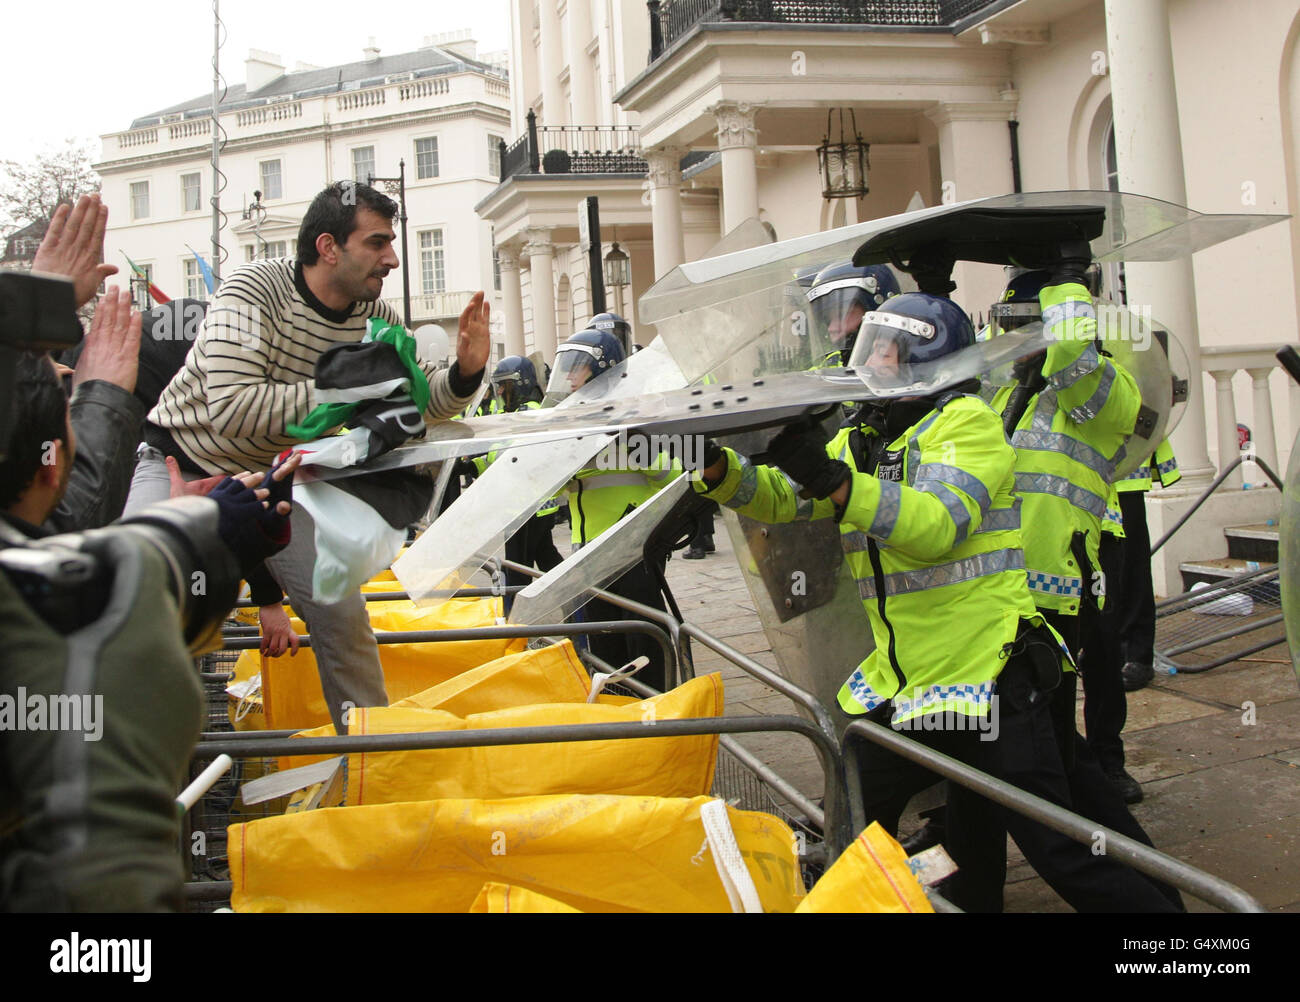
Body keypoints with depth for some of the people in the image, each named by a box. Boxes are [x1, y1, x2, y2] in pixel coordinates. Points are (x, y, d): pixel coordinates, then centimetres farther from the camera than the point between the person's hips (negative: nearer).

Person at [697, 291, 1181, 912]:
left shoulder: (965, 421, -9)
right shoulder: (859, 441, 14)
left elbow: (937, 524, -25)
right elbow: (778, 497, 5)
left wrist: (834, 481, -35)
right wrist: (719, 468, -13)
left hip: (987, 674, -7)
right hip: (901, 680, 8)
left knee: (1060, 850, -4)